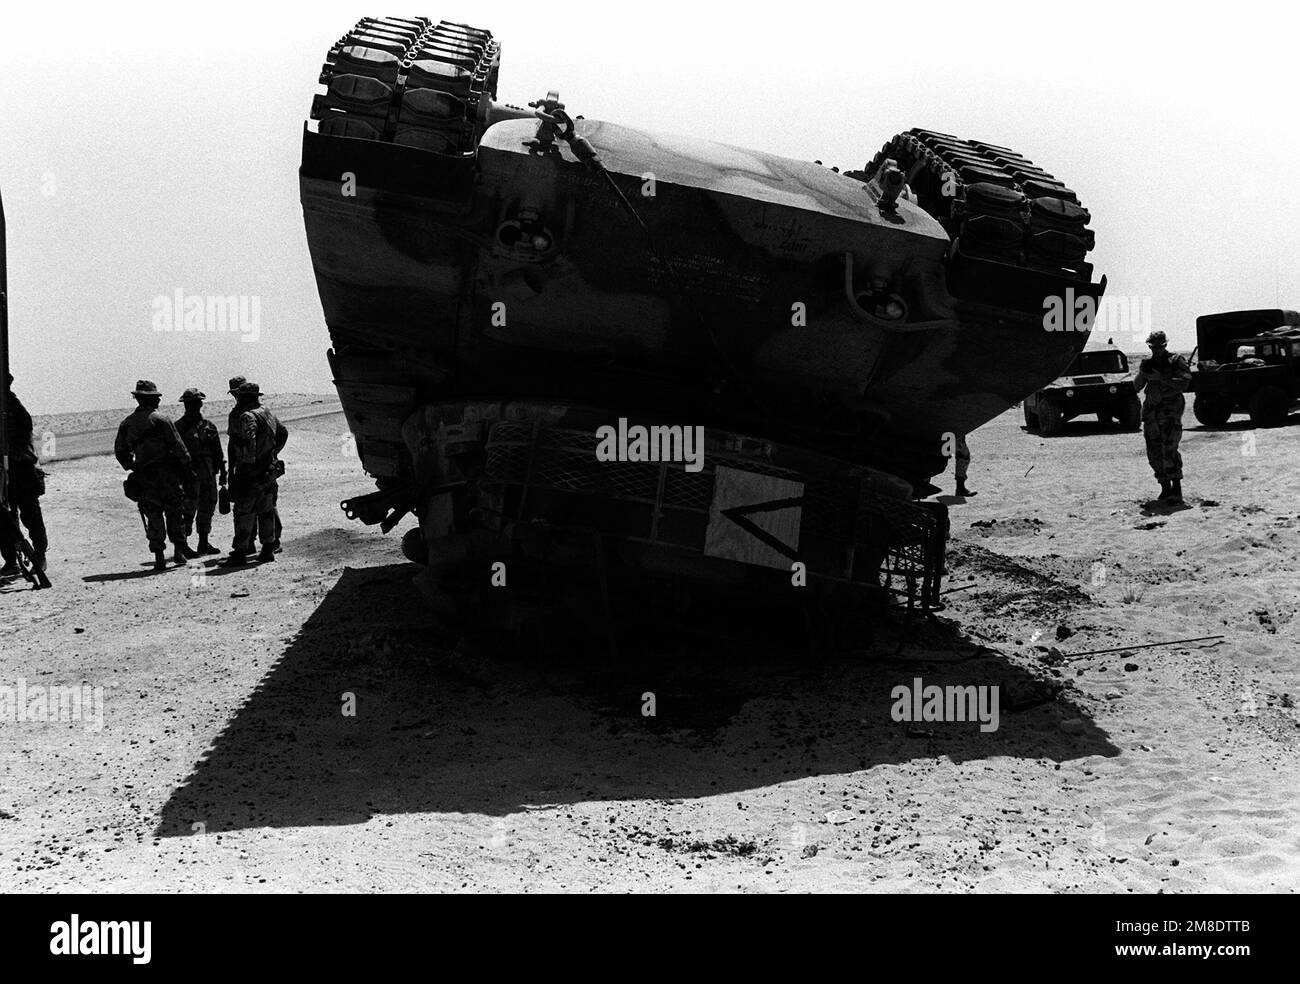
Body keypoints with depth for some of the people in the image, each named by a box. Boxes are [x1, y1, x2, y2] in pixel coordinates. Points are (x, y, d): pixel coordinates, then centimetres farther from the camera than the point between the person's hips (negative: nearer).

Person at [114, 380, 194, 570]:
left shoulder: (126, 424, 6)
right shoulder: (161, 420, -7)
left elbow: (120, 451, 12)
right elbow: (178, 447, -9)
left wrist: (132, 468, 22)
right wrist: (187, 469, -4)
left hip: (144, 476, 3)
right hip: (167, 473, -3)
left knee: (153, 518, 6)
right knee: (174, 513, 8)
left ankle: (159, 558, 3)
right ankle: (179, 551, 4)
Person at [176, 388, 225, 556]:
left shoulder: (208, 426, 11)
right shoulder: (179, 427, -3)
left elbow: (218, 451, 14)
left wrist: (223, 472, 11)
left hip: (208, 475, 5)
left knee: (207, 508, 10)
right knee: (189, 509, -7)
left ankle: (204, 543, 20)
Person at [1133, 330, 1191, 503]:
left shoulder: (1176, 361, 2)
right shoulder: (1148, 363, 15)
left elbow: (1184, 382, -12)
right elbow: (1137, 387, 8)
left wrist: (1161, 378, -20)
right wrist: (1142, 373, -12)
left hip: (1170, 410, -6)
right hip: (1151, 411, 6)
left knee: (1169, 450, -17)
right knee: (1154, 453, 5)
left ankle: (1176, 490, -18)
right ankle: (1165, 488, 15)